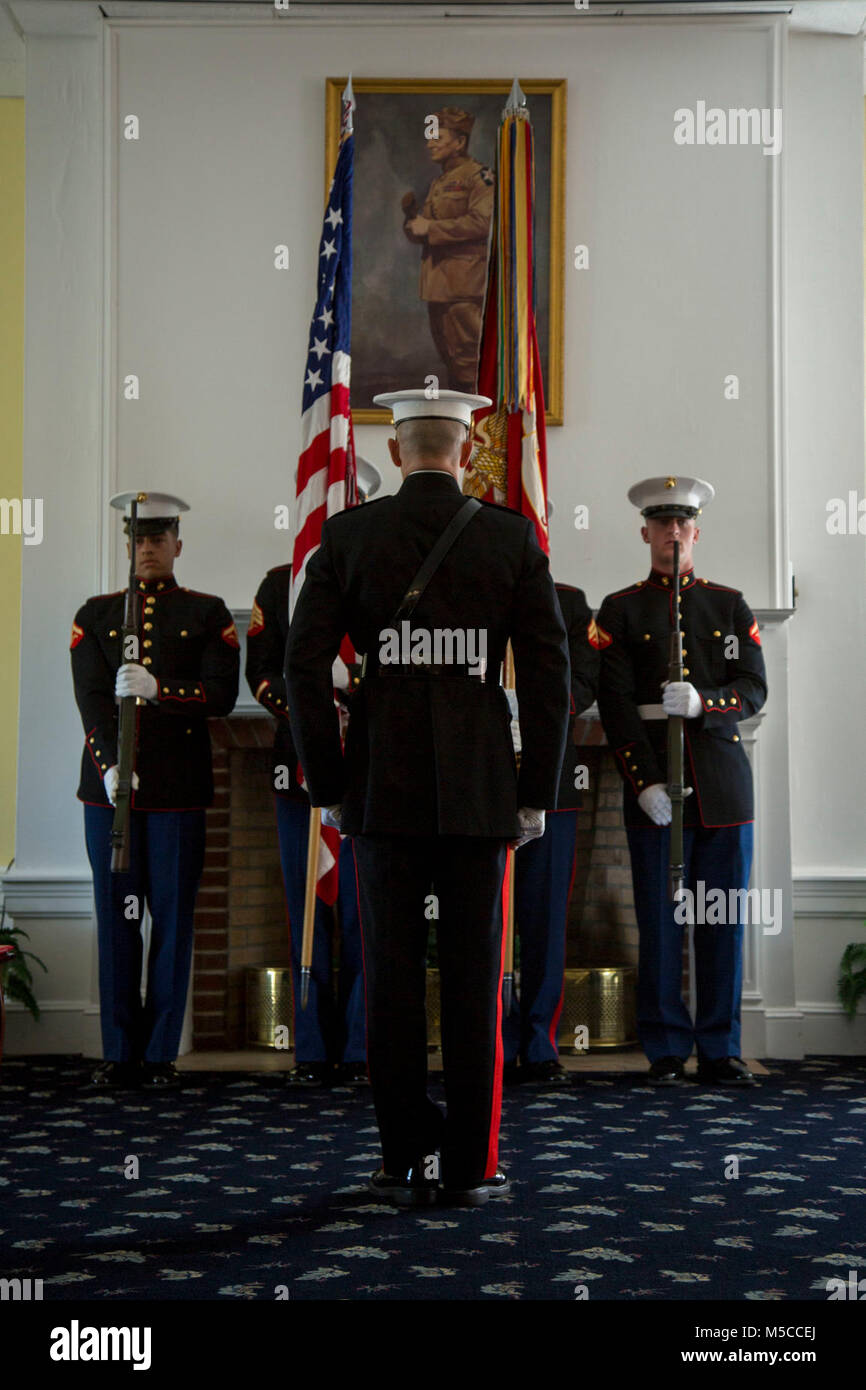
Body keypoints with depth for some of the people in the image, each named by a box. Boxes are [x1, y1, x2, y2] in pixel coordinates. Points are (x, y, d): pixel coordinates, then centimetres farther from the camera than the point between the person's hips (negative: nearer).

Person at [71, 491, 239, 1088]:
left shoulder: (208, 613, 8)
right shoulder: (96, 614, 12)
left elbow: (222, 695, -3)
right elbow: (91, 697, 1)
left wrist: (157, 690, -19)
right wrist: (110, 766, -14)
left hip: (179, 787, -1)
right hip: (109, 785, 1)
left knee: (173, 919, 1)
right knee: (117, 917, 3)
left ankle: (162, 1053, 9)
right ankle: (121, 1052, 11)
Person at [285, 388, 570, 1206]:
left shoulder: (347, 535, 1)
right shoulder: (514, 538, 0)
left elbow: (304, 664, -3)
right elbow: (548, 672, -3)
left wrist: (326, 786, 5)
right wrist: (537, 793, 4)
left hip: (382, 785, 0)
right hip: (480, 786, 0)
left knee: (392, 976, 6)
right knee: (474, 976, 5)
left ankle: (405, 1165, 11)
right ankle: (469, 1167, 10)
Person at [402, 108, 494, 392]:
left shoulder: (479, 176, -6)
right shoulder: (438, 183, 20)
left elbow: (481, 222, -19)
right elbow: (419, 235, 22)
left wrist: (431, 228, -16)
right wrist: (412, 219, -1)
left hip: (464, 282, -9)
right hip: (438, 283, 9)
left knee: (466, 356, -10)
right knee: (447, 354, 12)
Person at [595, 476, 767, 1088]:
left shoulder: (730, 605, 13)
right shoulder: (621, 610, 6)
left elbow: (755, 688, 5)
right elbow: (615, 705, -2)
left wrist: (701, 702, -16)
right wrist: (644, 782, -12)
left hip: (723, 778, 2)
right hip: (655, 782, -2)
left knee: (724, 920, 4)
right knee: (660, 920, 0)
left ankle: (721, 1050, 13)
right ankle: (667, 1050, 10)